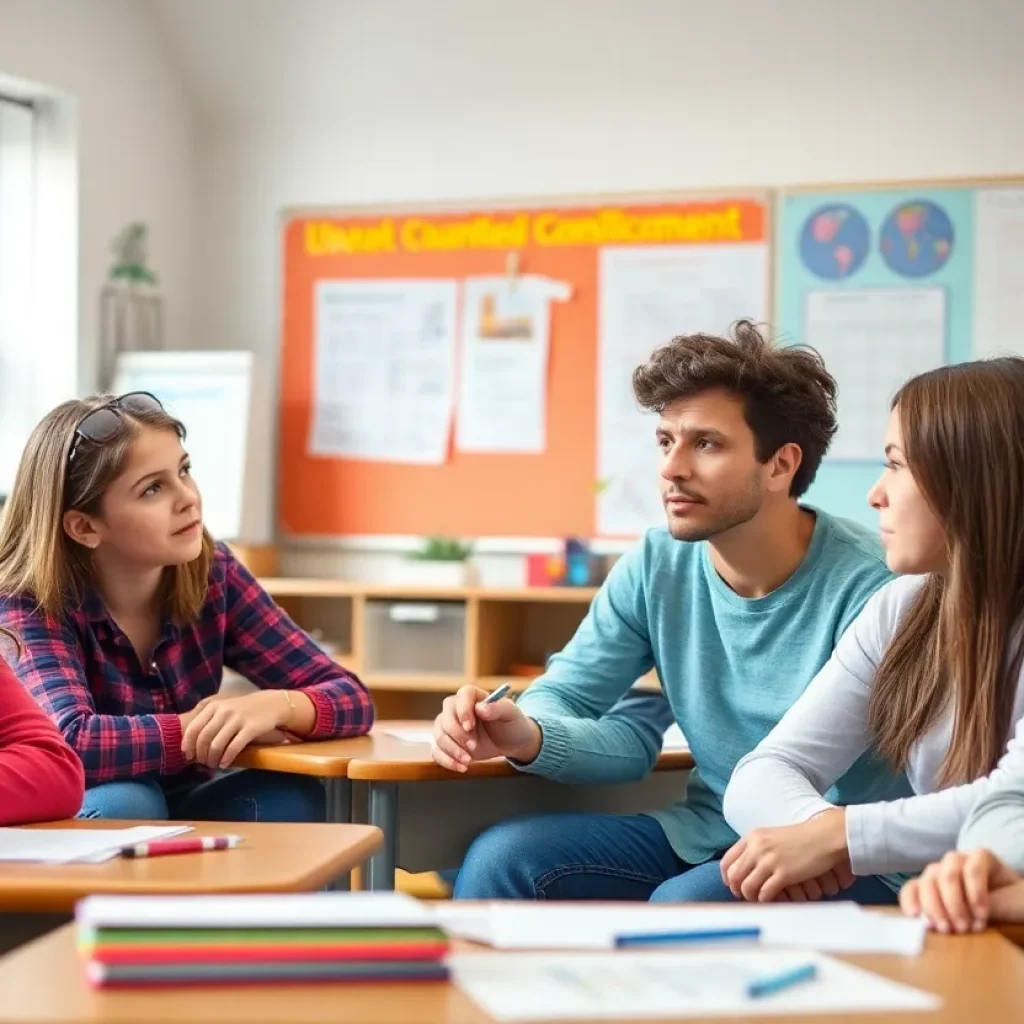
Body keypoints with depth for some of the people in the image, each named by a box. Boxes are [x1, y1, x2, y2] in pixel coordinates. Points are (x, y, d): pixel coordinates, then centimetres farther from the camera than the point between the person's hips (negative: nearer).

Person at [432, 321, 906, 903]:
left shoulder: (866, 585, -19)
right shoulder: (657, 567, 1)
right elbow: (565, 696, 3)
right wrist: (528, 736, -20)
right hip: (700, 835, 6)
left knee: (683, 906, -33)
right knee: (501, 859, -14)